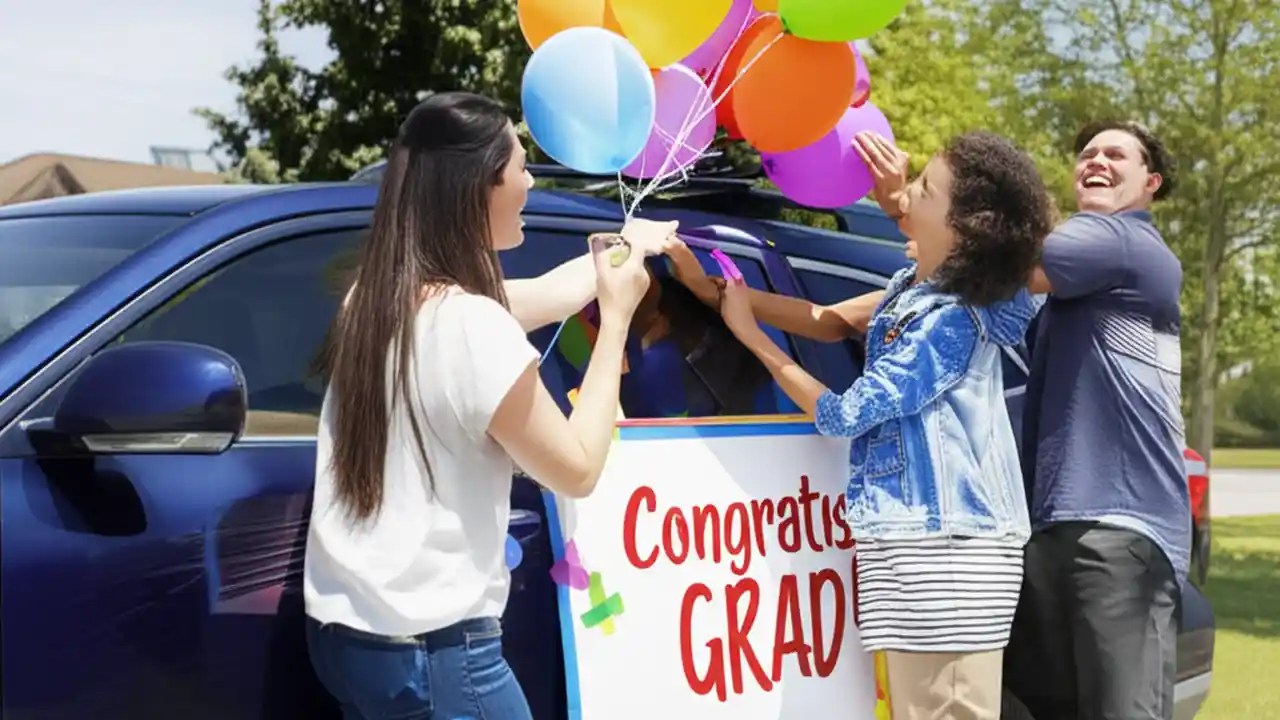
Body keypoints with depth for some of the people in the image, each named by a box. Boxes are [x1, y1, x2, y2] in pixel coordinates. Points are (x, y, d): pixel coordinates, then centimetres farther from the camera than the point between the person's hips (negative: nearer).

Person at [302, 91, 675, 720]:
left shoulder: (375, 296, 3)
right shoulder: (471, 326, -21)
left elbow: (538, 296, 19)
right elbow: (578, 469, -9)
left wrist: (625, 245, 32)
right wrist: (616, 317, -4)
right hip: (435, 651, -8)